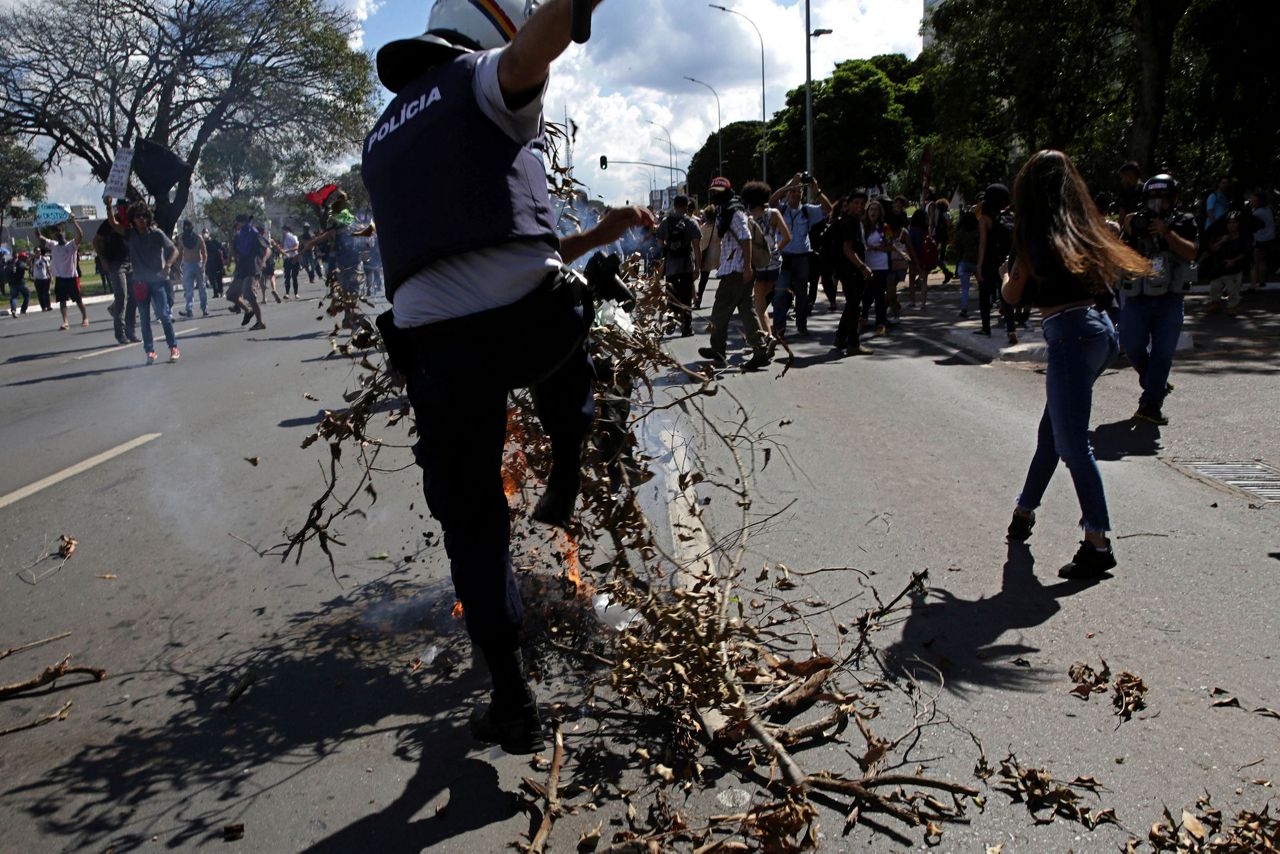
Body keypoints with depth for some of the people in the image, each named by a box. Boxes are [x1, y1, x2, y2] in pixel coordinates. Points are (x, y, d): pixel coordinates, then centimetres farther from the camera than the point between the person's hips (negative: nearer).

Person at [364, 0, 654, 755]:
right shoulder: (483, 80, 10)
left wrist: (592, 238, 31)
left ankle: (513, 703, 16)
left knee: (473, 527, 13)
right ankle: (566, 487, 27)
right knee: (567, 345, 35)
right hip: (529, 320, -4)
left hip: (434, 345, 4)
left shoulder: (383, 139, 32)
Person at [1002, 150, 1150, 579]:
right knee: (1051, 430, 20)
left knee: (1072, 442, -6)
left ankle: (1098, 543, -6)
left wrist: (1011, 277, 23)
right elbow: (1106, 277, 16)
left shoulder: (1035, 230, -5)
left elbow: (1013, 294, 1)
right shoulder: (1084, 228, 12)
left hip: (1070, 333, -8)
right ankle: (1025, 512, 34)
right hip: (1100, 328, 8)